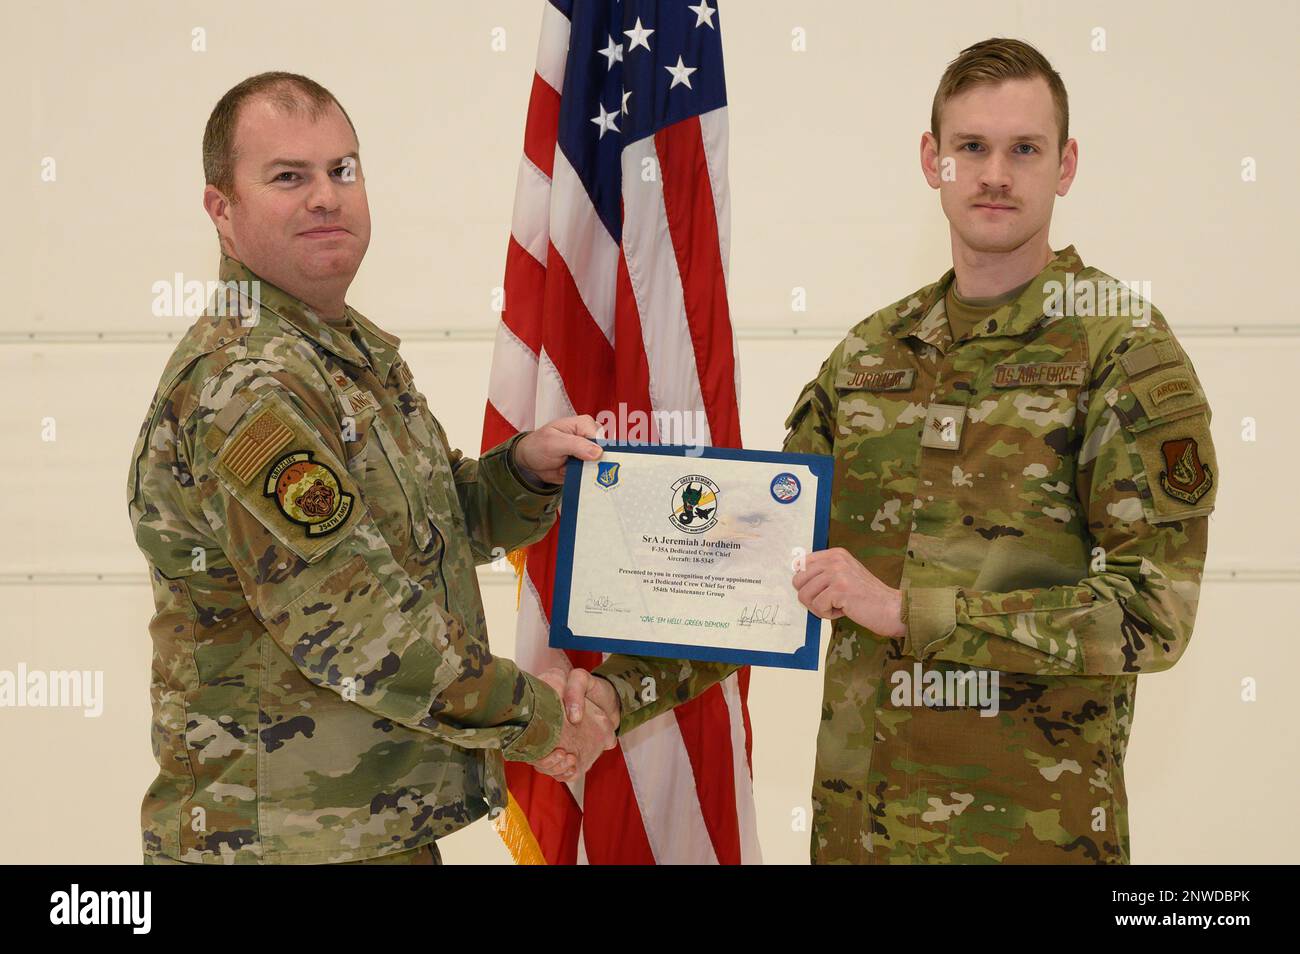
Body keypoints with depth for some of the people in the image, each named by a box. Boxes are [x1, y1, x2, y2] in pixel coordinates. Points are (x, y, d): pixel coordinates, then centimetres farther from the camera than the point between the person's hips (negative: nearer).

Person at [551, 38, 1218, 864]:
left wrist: (908, 610, -19)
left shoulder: (1127, 352, -8)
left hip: (1038, 821, -5)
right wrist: (621, 688, 0)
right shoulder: (869, 355, 7)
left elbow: (1153, 611, -16)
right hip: (857, 814, 5)